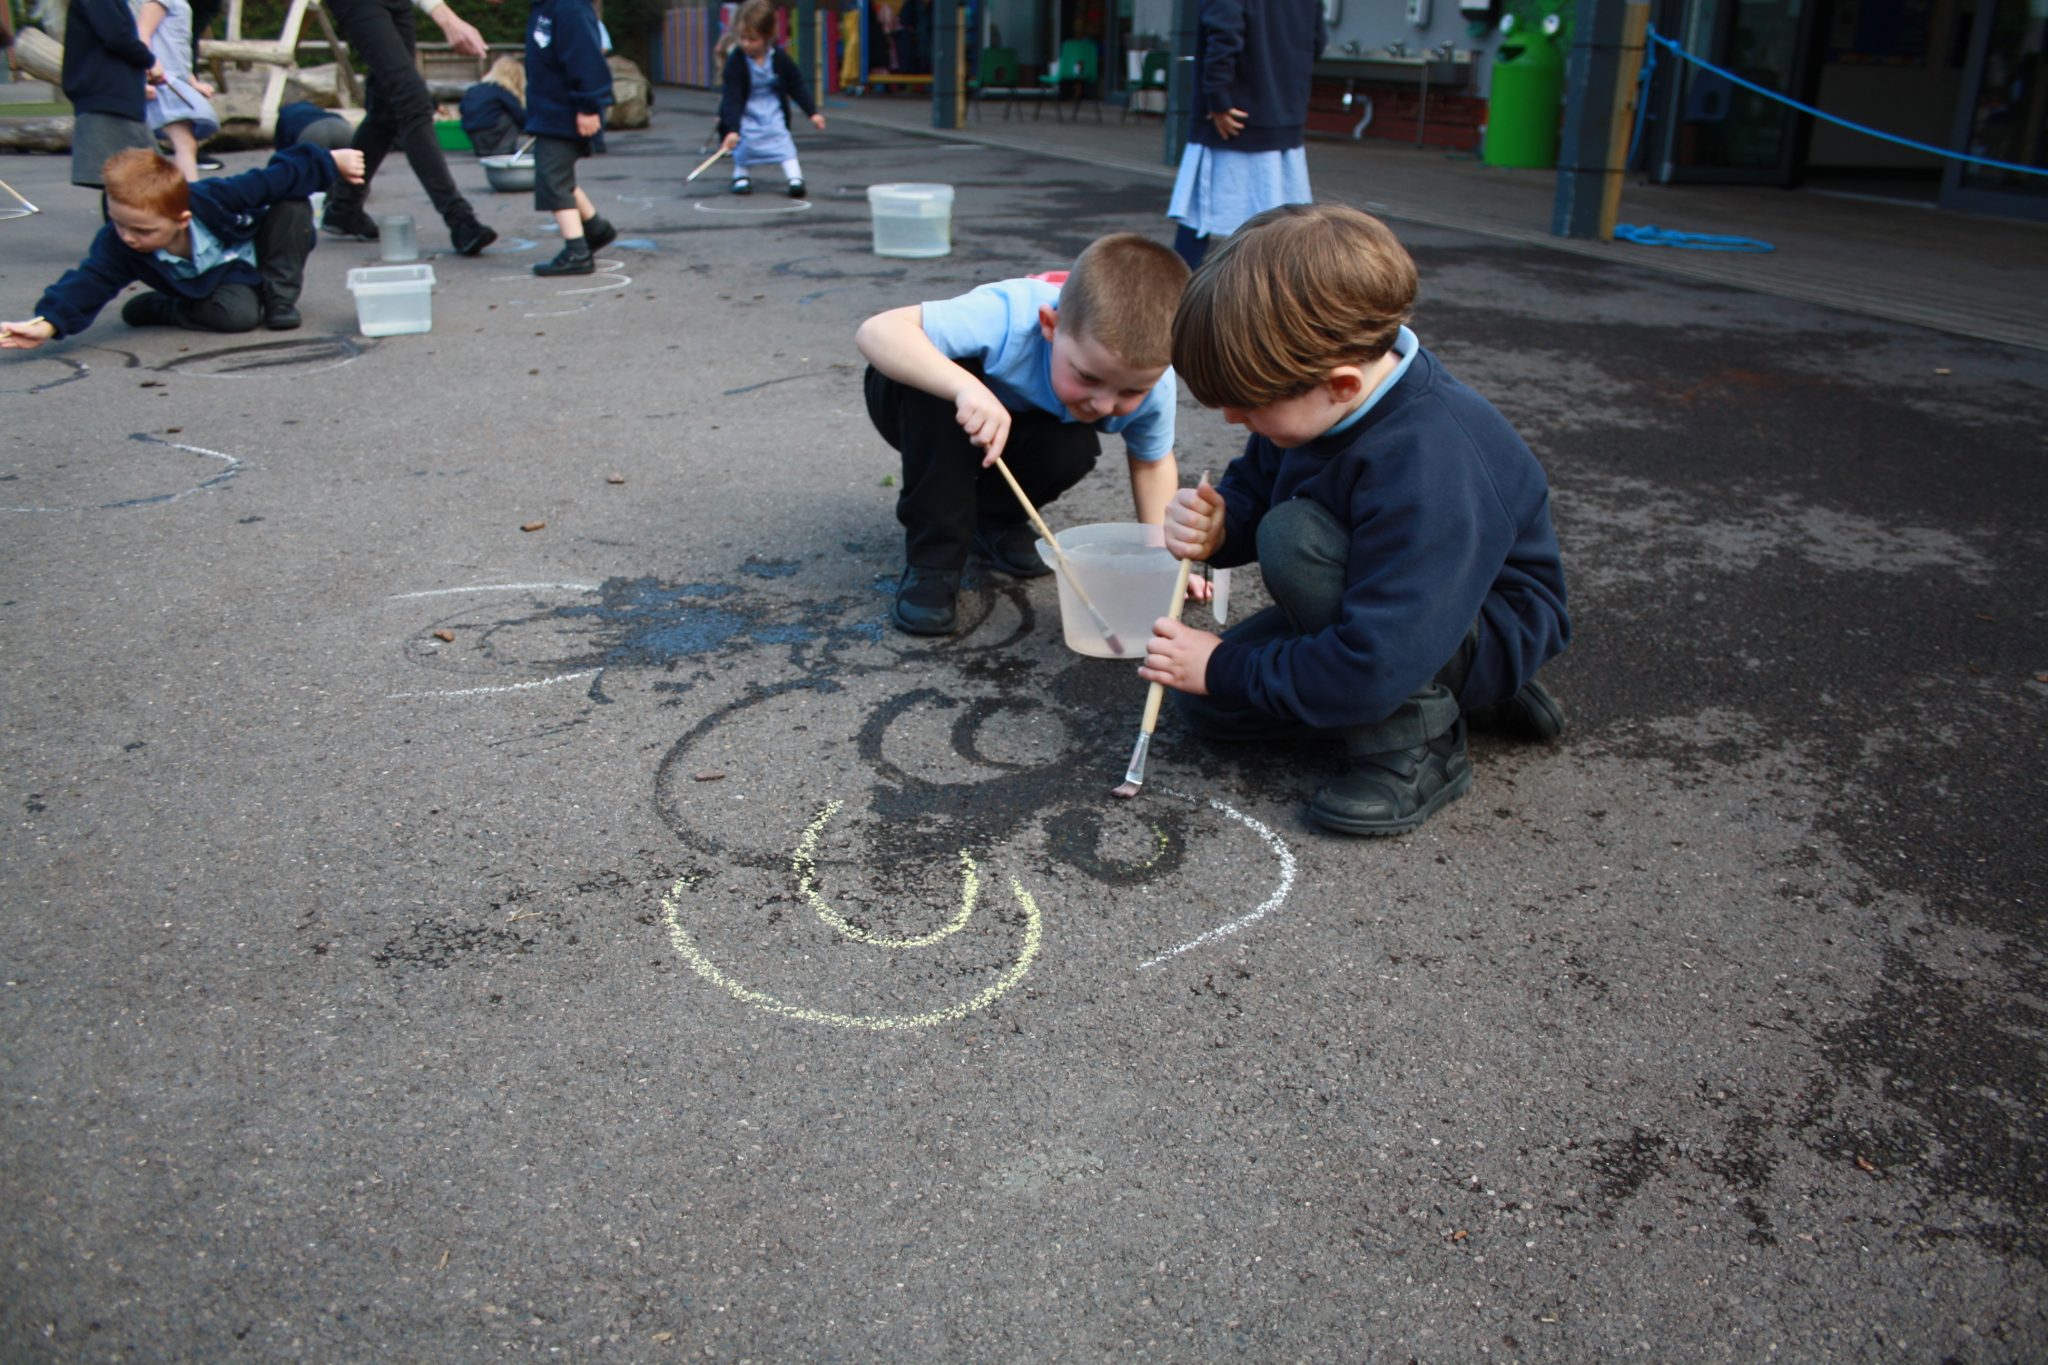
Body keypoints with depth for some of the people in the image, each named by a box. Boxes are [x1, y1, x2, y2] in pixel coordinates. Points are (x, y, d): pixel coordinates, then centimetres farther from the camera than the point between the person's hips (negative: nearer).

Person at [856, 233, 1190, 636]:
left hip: (1025, 425, 3)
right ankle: (933, 557, -22)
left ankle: (994, 516, 4)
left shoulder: (1153, 385, -27)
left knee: (1075, 450, -29)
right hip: (931, 410, -3)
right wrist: (965, 386, -63)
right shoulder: (1012, 316, -42)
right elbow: (877, 330, -48)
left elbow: (1152, 462, -6)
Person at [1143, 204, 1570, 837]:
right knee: (1207, 704, -2)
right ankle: (1456, 688, 9)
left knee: (1294, 537, -31)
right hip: (1390, 598, 9)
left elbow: (1373, 666, -38)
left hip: (1492, 629, -9)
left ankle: (1414, 740, -15)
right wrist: (1216, 526, -20)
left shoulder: (1428, 474, -38)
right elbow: (1256, 481, 5)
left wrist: (1224, 668, -25)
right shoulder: (1319, 392, -13)